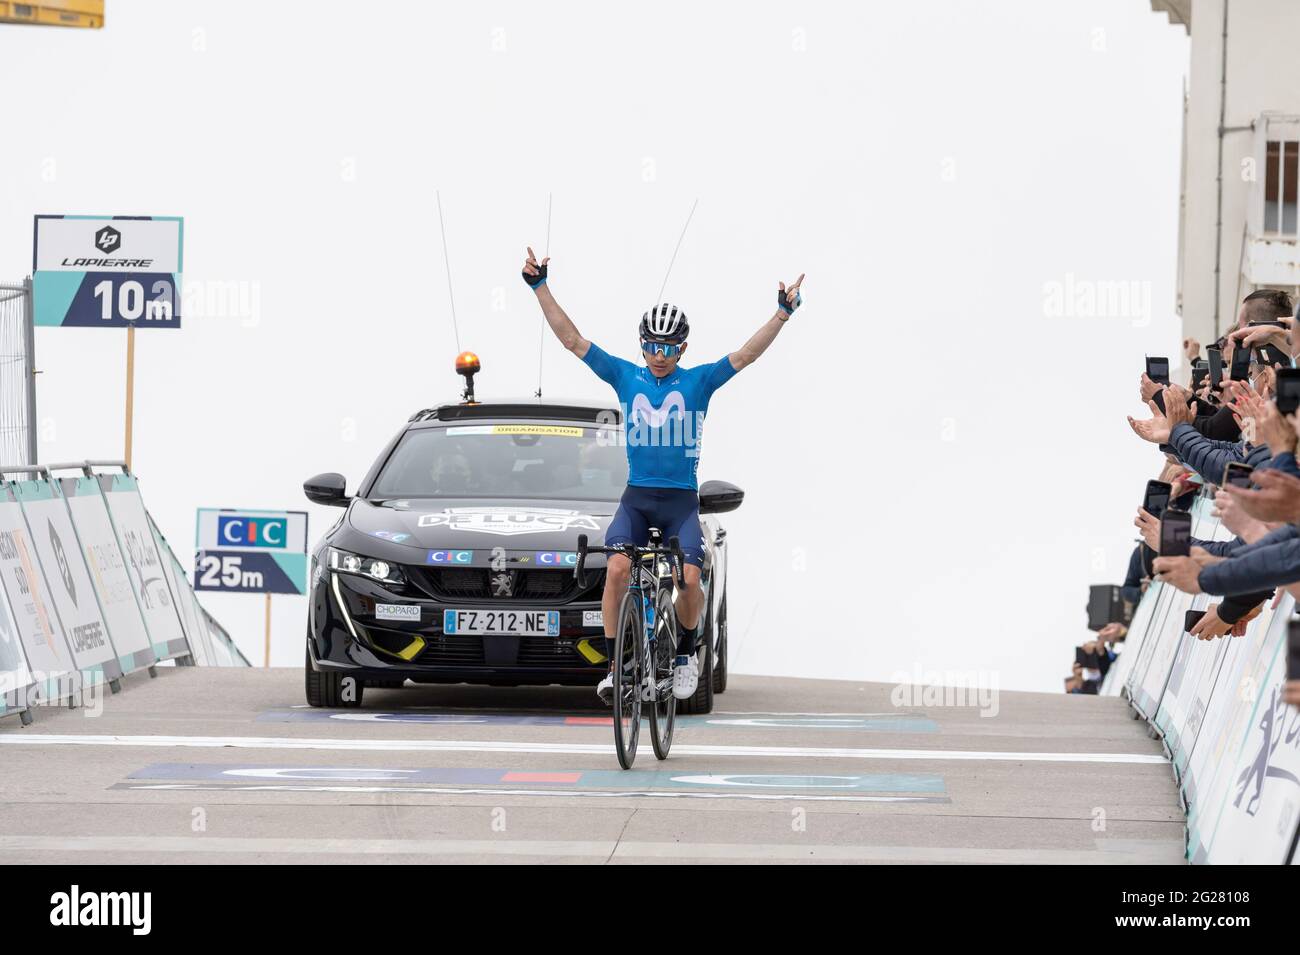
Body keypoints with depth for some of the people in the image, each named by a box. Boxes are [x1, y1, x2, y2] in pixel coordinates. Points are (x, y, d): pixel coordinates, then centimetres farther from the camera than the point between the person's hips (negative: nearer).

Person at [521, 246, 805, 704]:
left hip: (681, 501, -1)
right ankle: (614, 663, -13)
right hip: (636, 497, 1)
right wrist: (540, 288, -6)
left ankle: (685, 651, 10)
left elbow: (746, 354, -8)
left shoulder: (698, 382, 2)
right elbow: (572, 339, 1)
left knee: (689, 579, -19)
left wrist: (782, 314, -21)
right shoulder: (625, 376, 4)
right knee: (617, 569, -23)